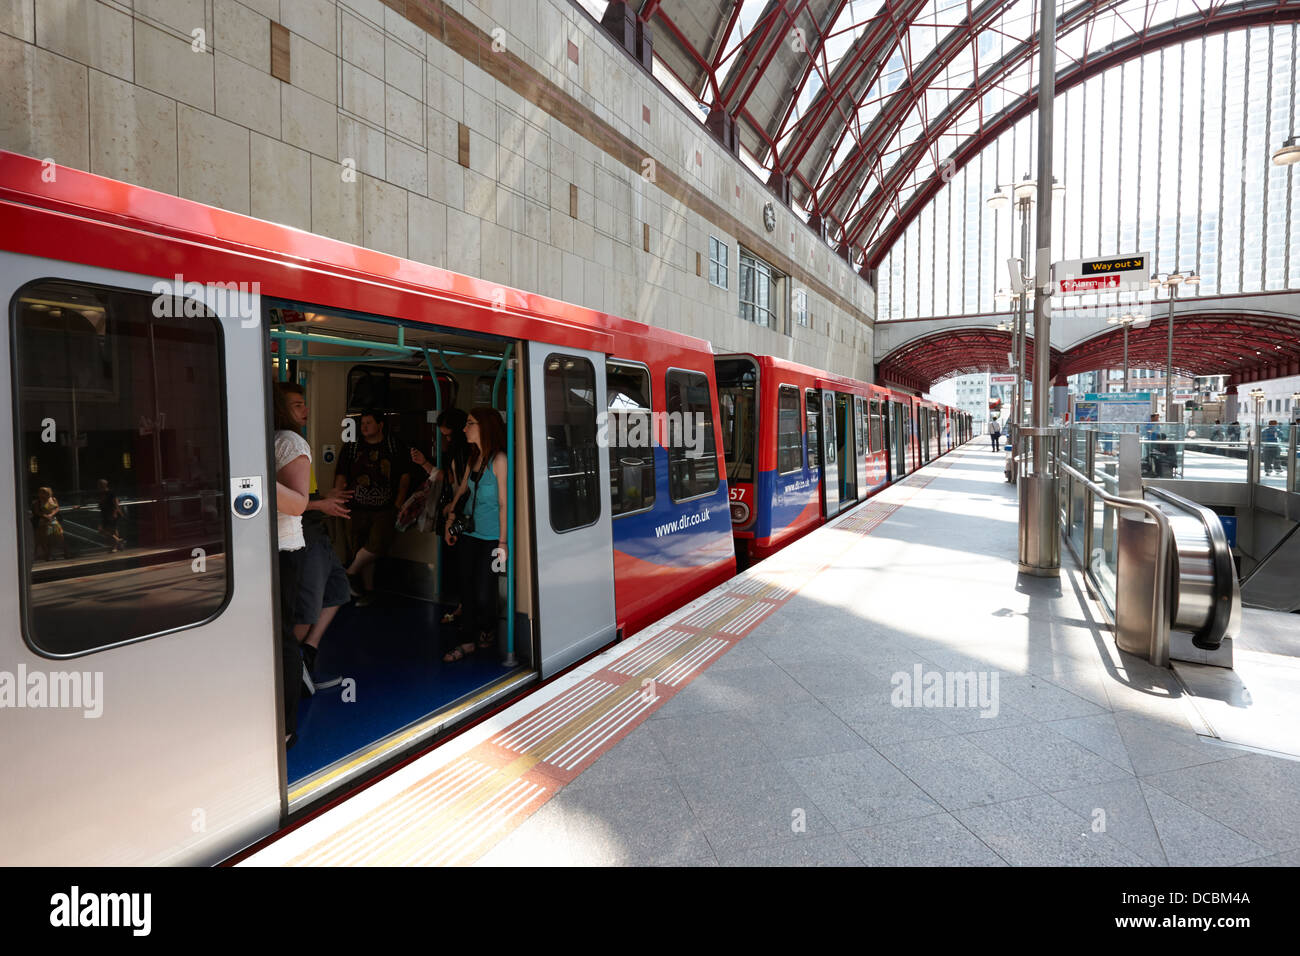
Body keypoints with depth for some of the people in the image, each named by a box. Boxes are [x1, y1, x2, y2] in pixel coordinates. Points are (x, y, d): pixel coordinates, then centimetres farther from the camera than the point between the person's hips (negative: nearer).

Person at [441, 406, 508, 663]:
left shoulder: (499, 459, -14)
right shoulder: (475, 458, 8)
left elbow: (504, 503, -15)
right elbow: (461, 490, 19)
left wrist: (503, 542, -15)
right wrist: (449, 519, 13)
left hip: (491, 536, -7)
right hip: (470, 531, 7)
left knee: (483, 593, -2)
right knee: (469, 588, 10)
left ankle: (488, 632, 26)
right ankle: (468, 641, 20)